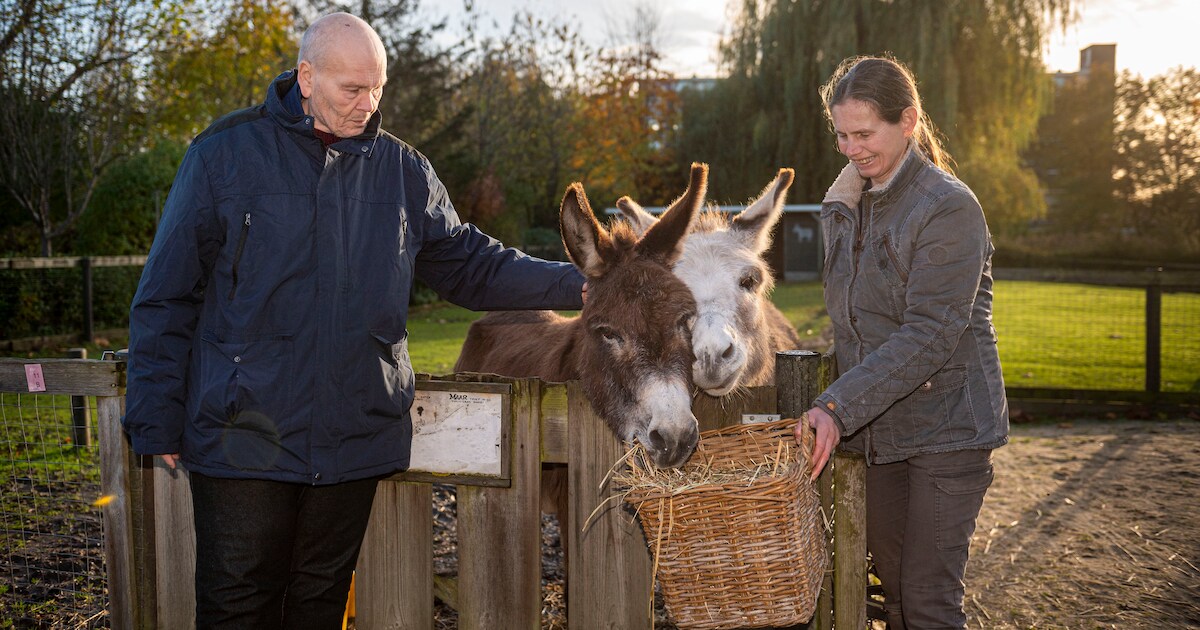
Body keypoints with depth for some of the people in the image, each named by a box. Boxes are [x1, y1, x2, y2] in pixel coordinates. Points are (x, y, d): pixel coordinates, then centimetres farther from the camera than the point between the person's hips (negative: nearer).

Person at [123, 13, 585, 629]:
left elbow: (468, 263, 9)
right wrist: (158, 422, -3)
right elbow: (166, 298, -1)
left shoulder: (401, 169, 7)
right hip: (245, 436, -3)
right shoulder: (226, 152, -3)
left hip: (355, 438, 3)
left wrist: (575, 284, -3)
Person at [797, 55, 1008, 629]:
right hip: (878, 429, 7)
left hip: (947, 427, -7)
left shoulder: (949, 207, -14)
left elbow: (927, 336, -23)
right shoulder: (851, 205, 10)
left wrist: (838, 407, -28)